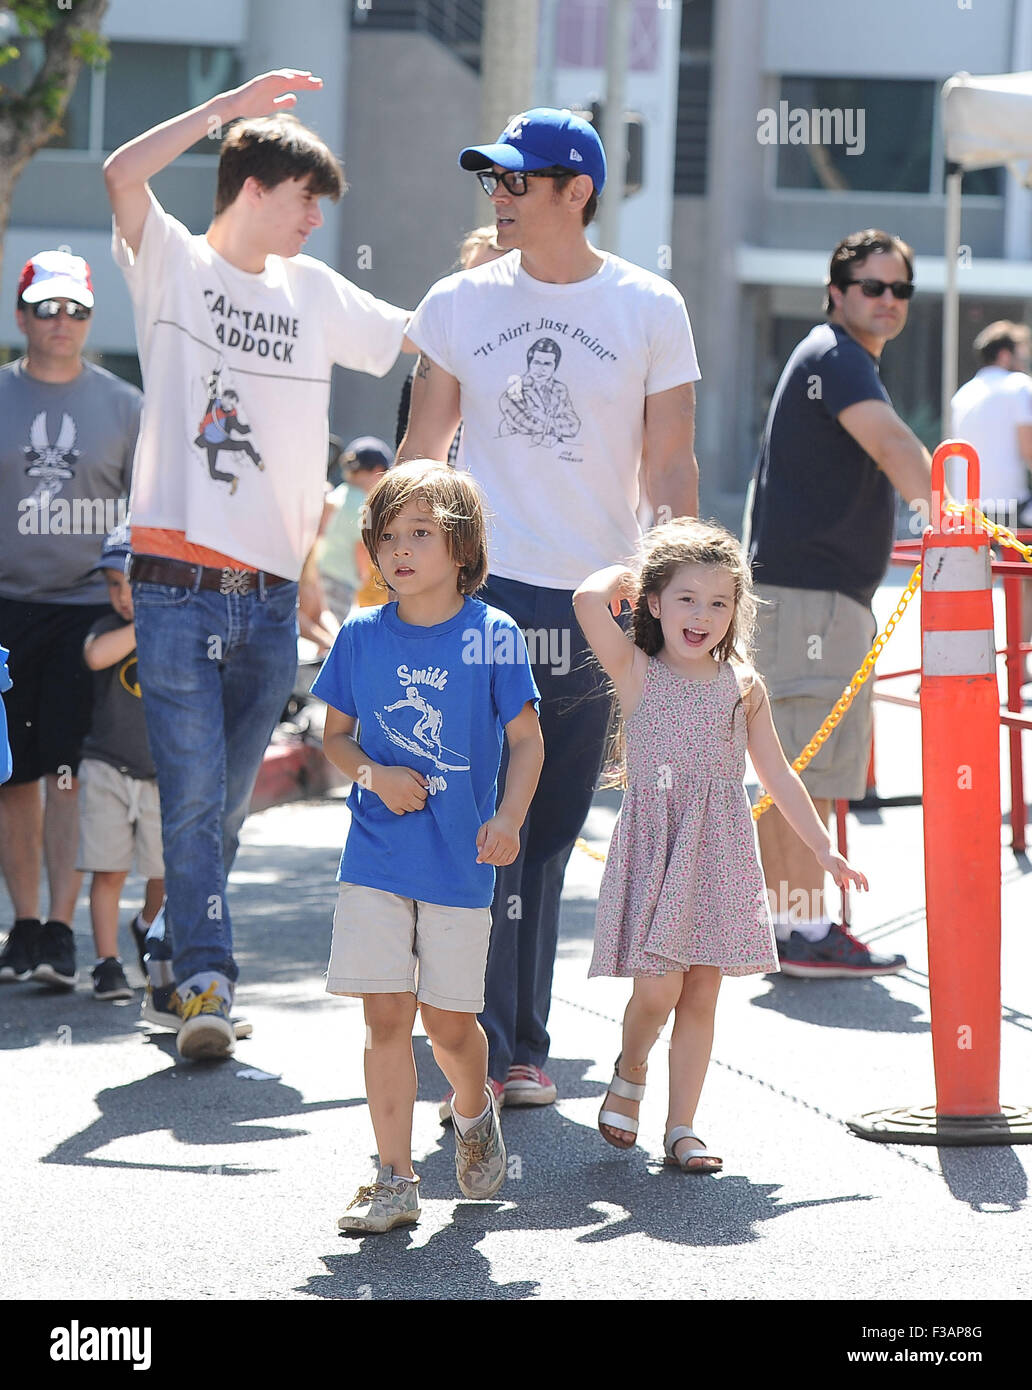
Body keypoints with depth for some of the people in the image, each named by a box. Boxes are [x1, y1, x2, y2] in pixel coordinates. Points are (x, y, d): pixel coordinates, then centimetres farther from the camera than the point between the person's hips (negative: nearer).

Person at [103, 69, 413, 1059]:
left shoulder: (312, 291, 17)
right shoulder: (174, 265, 2)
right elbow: (123, 175, -16)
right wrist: (231, 105, -12)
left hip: (272, 597, 5)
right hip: (179, 587, -5)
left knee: (226, 802, 9)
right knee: (192, 793, -12)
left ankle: (181, 972, 20)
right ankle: (206, 983, -14)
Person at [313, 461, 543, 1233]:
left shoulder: (492, 635, -5)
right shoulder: (362, 636, 3)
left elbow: (527, 740, -2)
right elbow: (336, 734, 11)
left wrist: (509, 818, -18)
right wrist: (374, 775, -10)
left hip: (460, 858, -2)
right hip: (377, 853, 2)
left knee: (448, 1019, 4)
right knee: (386, 1014, -2)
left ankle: (474, 1114, 36)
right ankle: (395, 1181, 3)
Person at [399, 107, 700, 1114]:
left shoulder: (649, 308, 3)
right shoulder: (460, 303, 6)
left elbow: (671, 467, 4)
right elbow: (421, 450, 13)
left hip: (594, 604, 0)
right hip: (478, 587, 0)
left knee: (547, 834, 7)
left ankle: (519, 1047, 16)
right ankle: (487, 1052, -8)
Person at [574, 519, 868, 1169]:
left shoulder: (743, 687, 9)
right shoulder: (636, 672, -2)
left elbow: (778, 774, 16)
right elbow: (589, 602, -19)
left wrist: (824, 849, 15)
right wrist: (619, 576, 1)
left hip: (720, 852, 3)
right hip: (654, 847, -3)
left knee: (701, 994, 4)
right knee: (659, 988, -10)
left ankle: (682, 1127, 11)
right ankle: (629, 1074, 20)